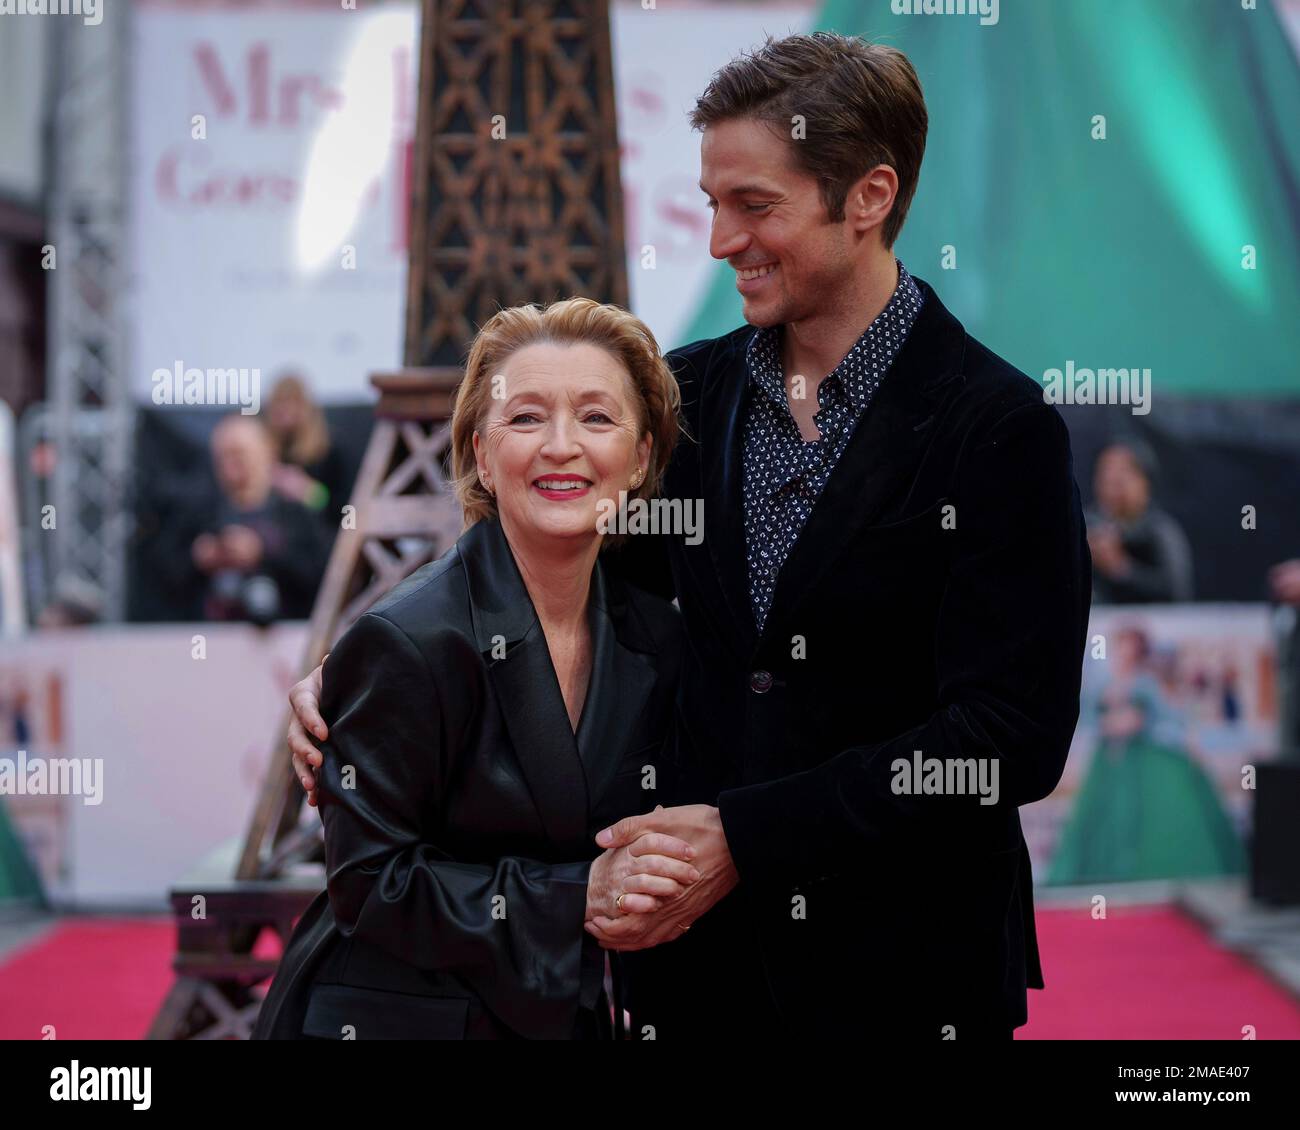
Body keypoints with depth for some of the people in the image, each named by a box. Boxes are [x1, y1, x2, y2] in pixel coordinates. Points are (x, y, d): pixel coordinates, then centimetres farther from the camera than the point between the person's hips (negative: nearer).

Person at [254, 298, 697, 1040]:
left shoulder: (656, 639, -1)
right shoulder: (406, 645, -19)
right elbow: (368, 885, -18)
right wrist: (577, 895, -23)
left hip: (568, 1019, 6)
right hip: (391, 1016, -6)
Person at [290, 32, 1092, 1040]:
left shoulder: (998, 428, -11)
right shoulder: (689, 391, 6)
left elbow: (1014, 739, -16)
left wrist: (744, 837, -20)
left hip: (903, 972, -4)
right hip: (695, 951, 5)